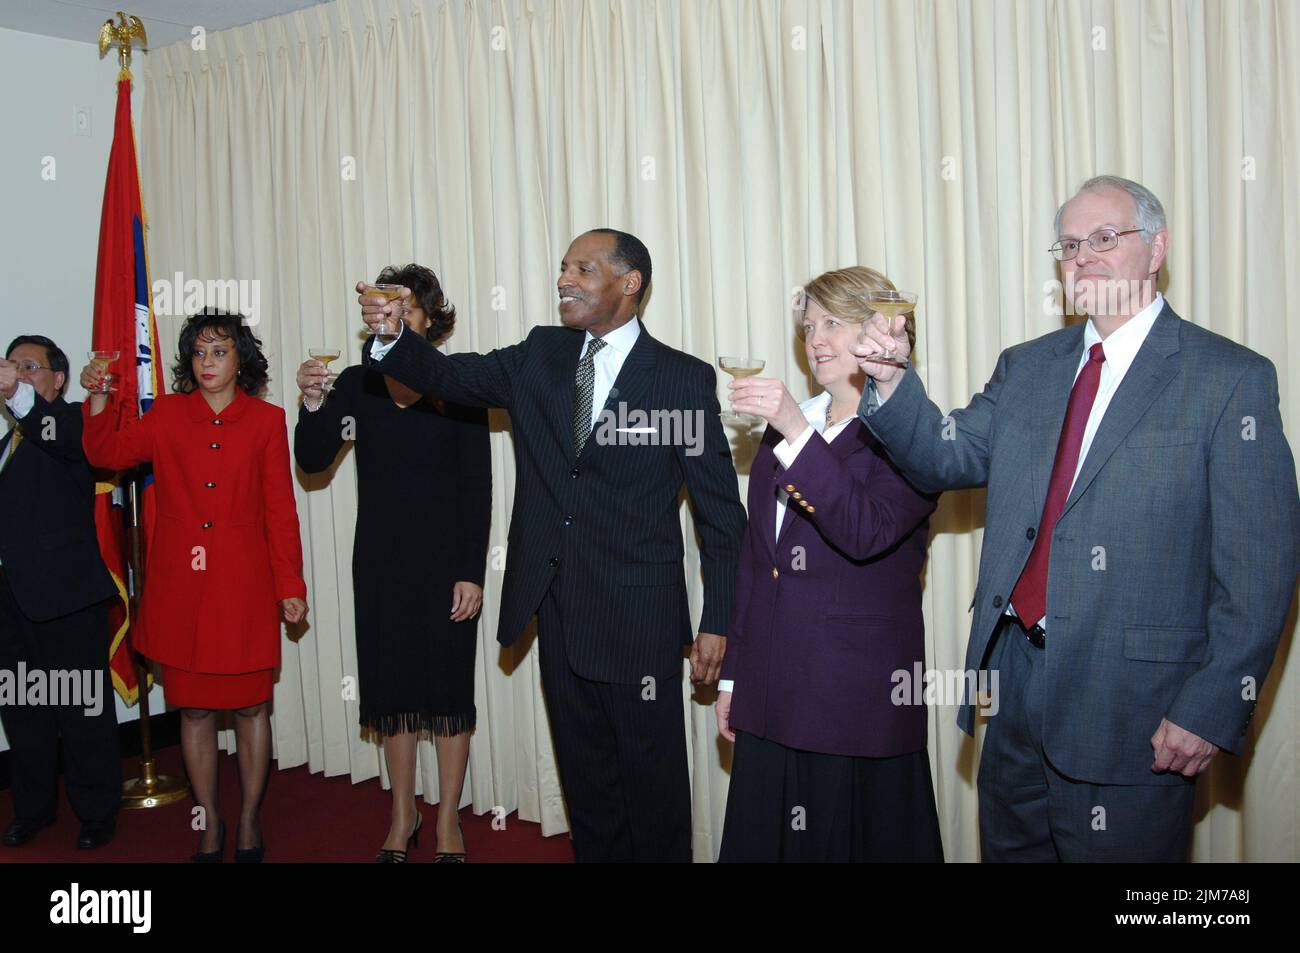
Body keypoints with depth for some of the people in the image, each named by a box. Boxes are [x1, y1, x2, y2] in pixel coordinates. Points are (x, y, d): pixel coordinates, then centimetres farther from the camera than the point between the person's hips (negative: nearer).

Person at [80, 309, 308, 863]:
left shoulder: (266, 420, 3)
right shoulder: (167, 415, 9)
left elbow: (280, 510, 1)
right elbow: (108, 454, -1)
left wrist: (289, 585, -1)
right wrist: (97, 401, -18)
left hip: (245, 588, -1)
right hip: (181, 589, 2)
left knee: (251, 707, 5)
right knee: (193, 708, 9)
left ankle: (248, 823, 22)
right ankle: (209, 825, 24)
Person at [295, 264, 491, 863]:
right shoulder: (357, 384, 4)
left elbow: (477, 487, -7)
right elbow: (313, 461, 0)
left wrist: (471, 573, -11)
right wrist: (313, 405, -18)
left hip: (444, 559, -3)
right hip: (379, 559, 3)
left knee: (447, 687, 4)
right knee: (391, 685, 11)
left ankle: (448, 820, 20)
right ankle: (403, 814, 28)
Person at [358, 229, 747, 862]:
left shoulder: (684, 379, -7)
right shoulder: (539, 357, 7)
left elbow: (720, 511, -5)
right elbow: (449, 376, -1)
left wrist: (717, 620, -6)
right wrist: (393, 335, -22)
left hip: (638, 618, -4)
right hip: (557, 611, 5)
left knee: (652, 779, 8)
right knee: (584, 775, 19)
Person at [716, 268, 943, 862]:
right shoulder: (783, 426, 13)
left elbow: (866, 532, -23)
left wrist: (799, 434, -28)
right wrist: (734, 675, 14)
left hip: (859, 700, -5)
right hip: (772, 697, 6)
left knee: (856, 837, 6)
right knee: (766, 838, 12)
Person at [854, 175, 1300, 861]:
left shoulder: (1229, 379, -7)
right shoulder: (1025, 368, 11)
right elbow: (947, 458, 2)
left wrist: (1214, 708, -14)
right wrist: (893, 381, -16)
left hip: (1131, 702, -5)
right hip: (1015, 677, 5)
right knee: (1009, 849, 19)